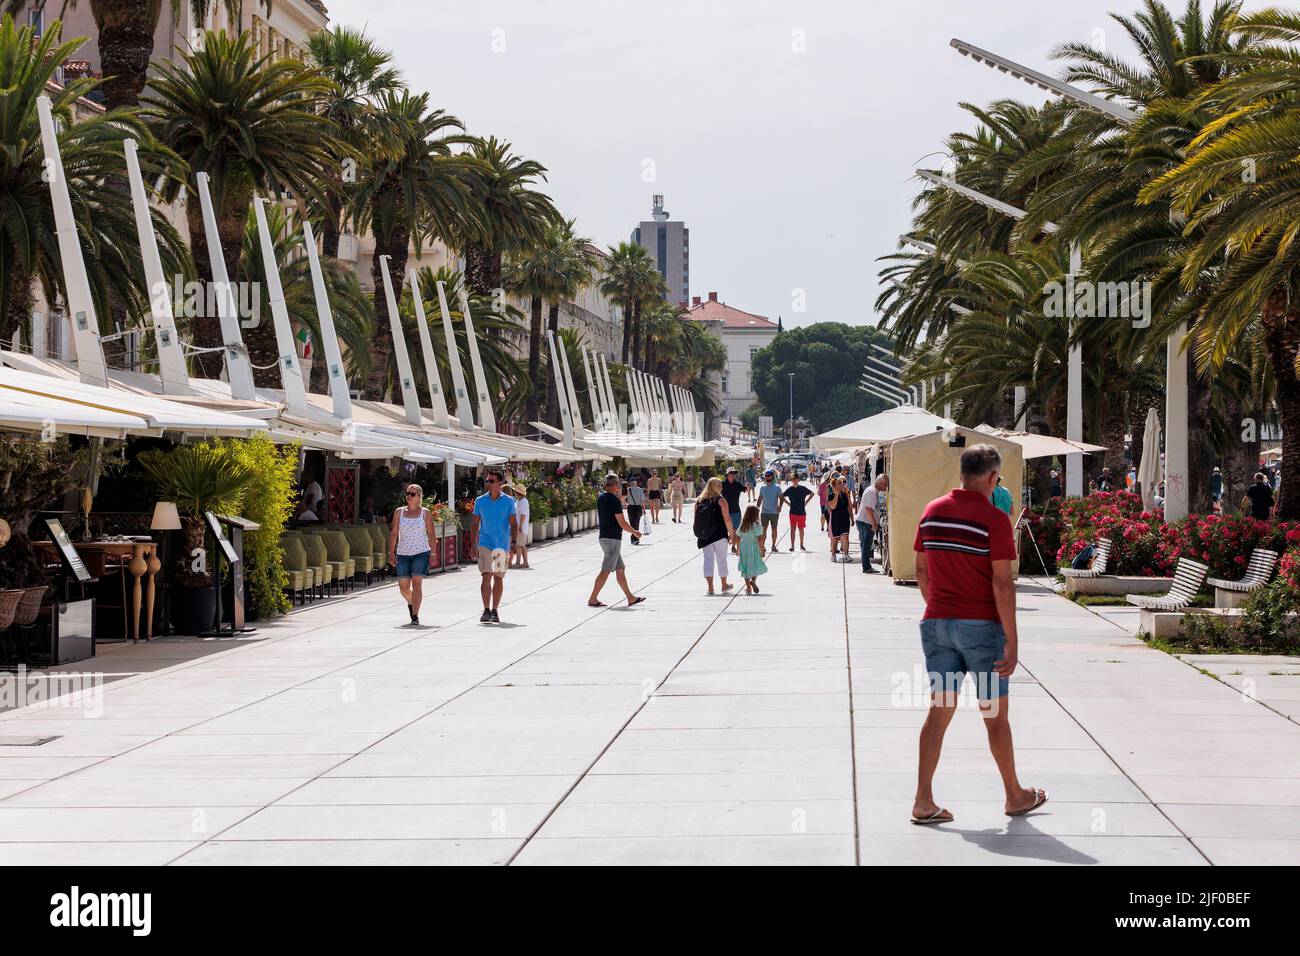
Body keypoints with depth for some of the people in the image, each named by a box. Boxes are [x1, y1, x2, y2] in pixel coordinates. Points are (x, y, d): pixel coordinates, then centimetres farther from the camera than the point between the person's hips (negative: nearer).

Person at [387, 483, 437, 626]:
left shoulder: (425, 513, 3)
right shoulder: (399, 512, 8)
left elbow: (431, 534, 4)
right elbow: (393, 533, 7)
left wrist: (433, 553, -2)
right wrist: (391, 553, 0)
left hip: (421, 553, -3)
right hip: (403, 554, 3)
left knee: (417, 583, -14)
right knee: (403, 586, 3)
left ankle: (415, 615, -12)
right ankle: (411, 603, 36)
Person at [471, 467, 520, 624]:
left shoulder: (508, 501, 0)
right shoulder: (480, 501, 3)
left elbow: (513, 524, 1)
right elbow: (475, 524, 8)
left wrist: (513, 543, -11)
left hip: (502, 545, 1)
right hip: (485, 544, 0)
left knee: (499, 578, 7)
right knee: (486, 576, -12)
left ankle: (494, 611, 17)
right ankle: (486, 611, -12)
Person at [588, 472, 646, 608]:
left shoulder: (600, 498, 9)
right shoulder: (615, 500, -17)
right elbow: (622, 523, -17)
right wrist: (635, 532, -1)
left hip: (604, 537, 9)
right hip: (613, 539, -9)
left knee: (620, 569, 13)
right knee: (606, 571, -5)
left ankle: (631, 598, 18)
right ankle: (593, 599, -5)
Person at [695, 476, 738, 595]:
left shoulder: (699, 501, 7)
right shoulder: (720, 501, -8)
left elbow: (697, 519, 10)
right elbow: (727, 519, -12)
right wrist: (731, 532, -2)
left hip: (704, 536, 3)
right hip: (719, 535, -3)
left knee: (708, 559, 7)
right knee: (721, 559, 10)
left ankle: (710, 586, 1)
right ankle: (724, 585, 20)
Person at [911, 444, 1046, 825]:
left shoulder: (932, 511, 4)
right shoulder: (993, 518, -13)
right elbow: (1002, 583, -16)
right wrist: (1012, 641, -13)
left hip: (937, 623, 5)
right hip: (982, 625, -5)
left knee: (939, 711, 6)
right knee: (995, 714, 9)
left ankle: (923, 801, 0)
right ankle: (1015, 796, 24)